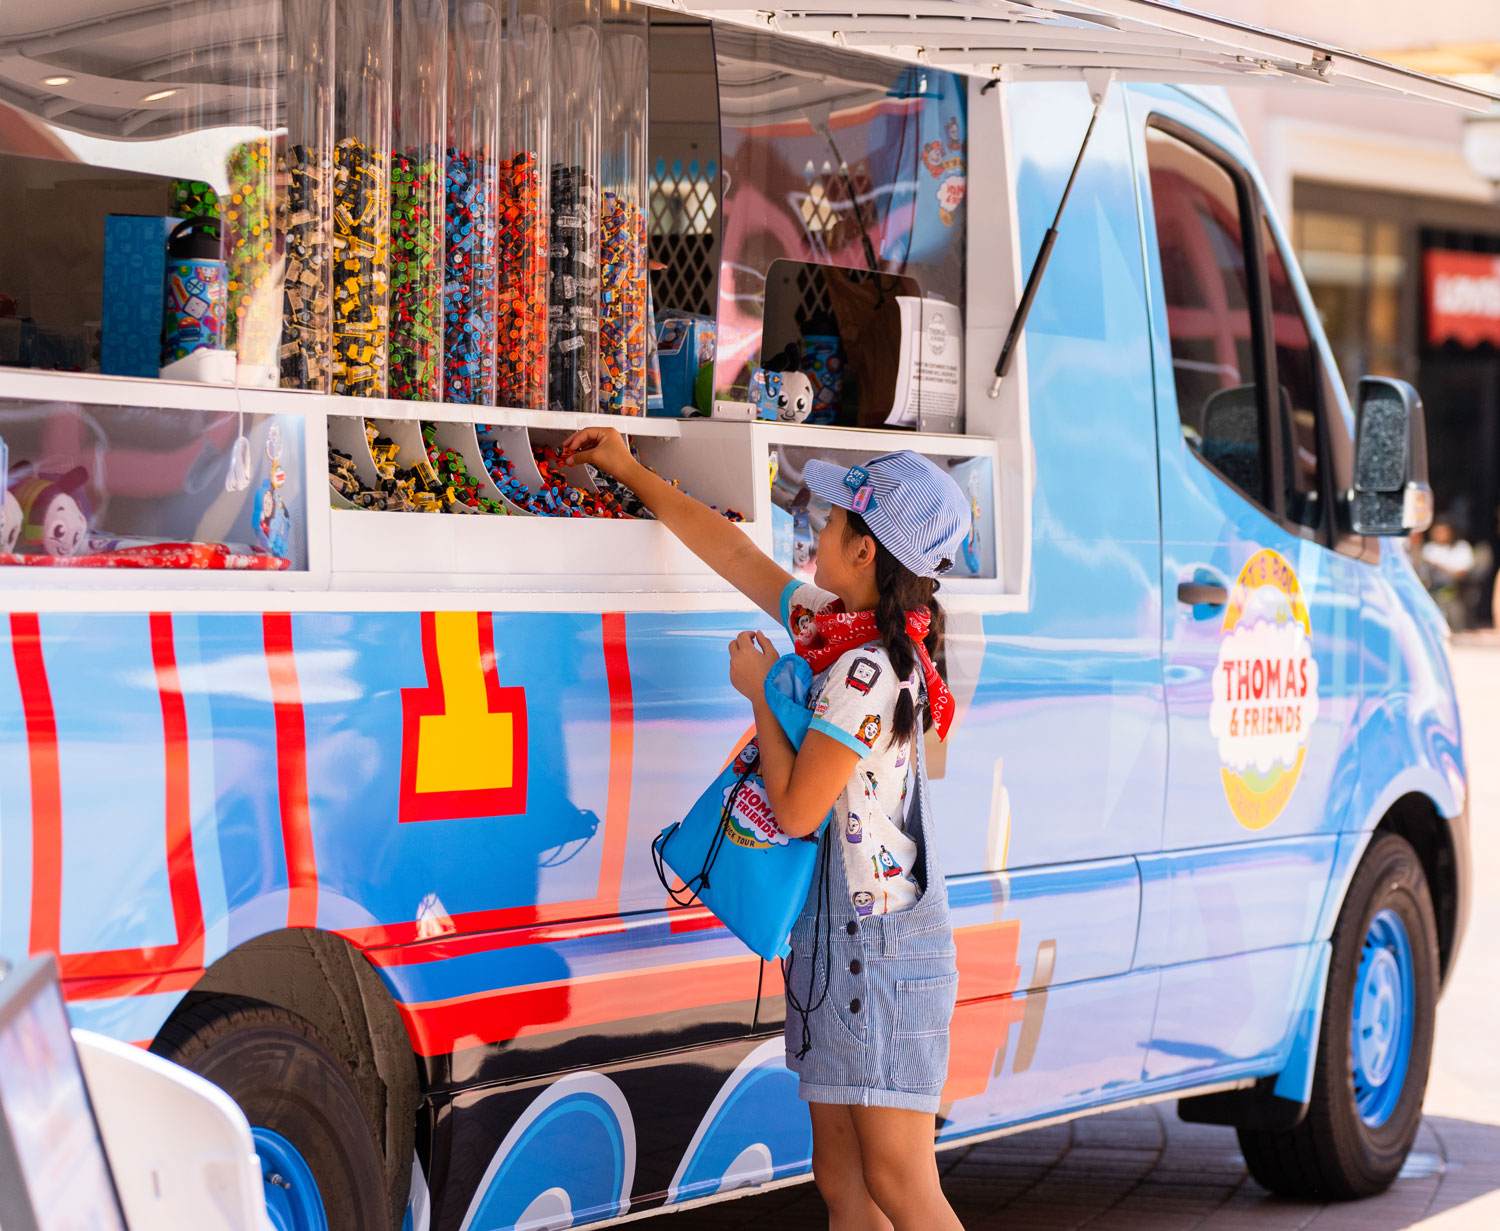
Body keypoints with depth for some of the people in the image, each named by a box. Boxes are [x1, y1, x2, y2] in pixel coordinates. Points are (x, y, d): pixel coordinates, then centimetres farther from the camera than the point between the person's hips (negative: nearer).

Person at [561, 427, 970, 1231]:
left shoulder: (868, 674, -20)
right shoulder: (829, 629, 8)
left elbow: (795, 811, -18)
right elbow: (732, 551, 20)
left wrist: (760, 694, -6)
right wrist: (630, 472, 27)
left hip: (882, 949, -10)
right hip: (832, 936, 10)